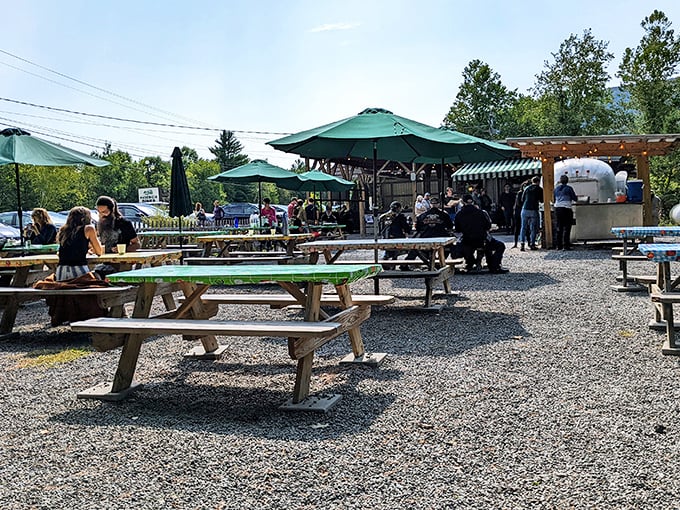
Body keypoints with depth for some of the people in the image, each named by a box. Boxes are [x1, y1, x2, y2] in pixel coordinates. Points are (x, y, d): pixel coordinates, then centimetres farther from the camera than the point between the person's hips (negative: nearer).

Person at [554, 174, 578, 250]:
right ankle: (566, 245, -6)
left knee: (559, 228, 10)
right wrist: (576, 197, 19)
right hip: (566, 209, -5)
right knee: (567, 228, -2)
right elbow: (575, 199, -2)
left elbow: (554, 199, 18)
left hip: (557, 209, 5)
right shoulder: (569, 188, -5)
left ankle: (559, 245, 10)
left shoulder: (556, 189, 10)